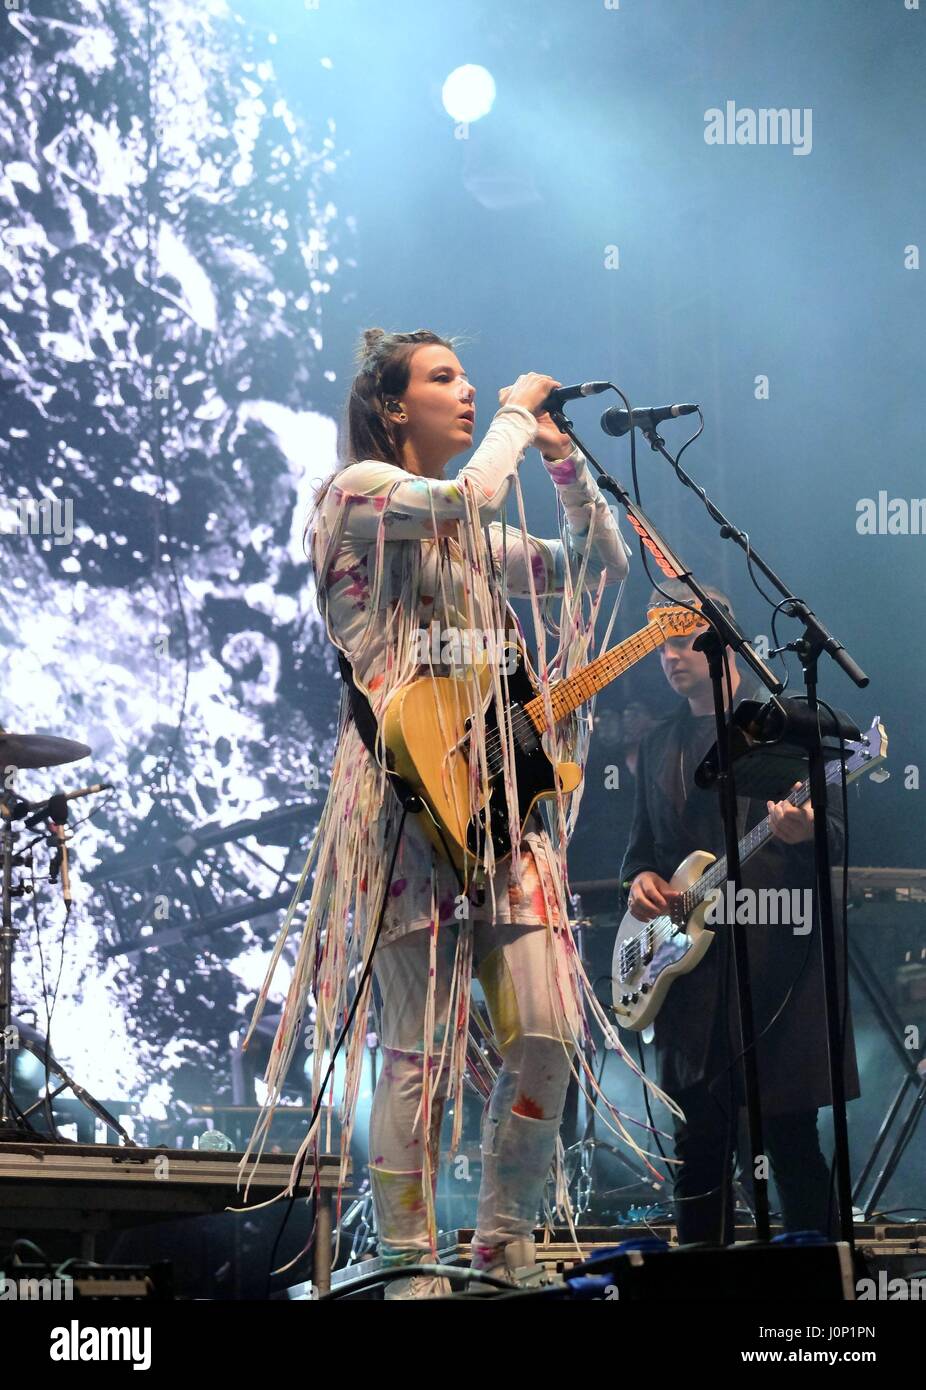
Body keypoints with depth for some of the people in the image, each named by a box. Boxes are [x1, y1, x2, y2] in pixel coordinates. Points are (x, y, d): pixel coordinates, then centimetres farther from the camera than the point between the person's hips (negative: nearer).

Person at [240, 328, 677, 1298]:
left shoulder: (480, 537, 23)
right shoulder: (359, 491, 0)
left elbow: (602, 565, 24)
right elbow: (469, 496, -18)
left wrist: (564, 460, 14)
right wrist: (518, 414, -2)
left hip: (500, 798, 7)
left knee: (546, 1034, -2)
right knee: (421, 1049, -8)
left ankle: (504, 1247, 11)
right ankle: (410, 1268, 0)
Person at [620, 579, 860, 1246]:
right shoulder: (659, 744, 19)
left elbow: (836, 833, -3)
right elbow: (644, 841, 24)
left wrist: (803, 832, -25)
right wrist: (642, 877, 1)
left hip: (774, 957, -5)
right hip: (690, 969, 5)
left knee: (790, 1136, -7)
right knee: (701, 1142, 6)